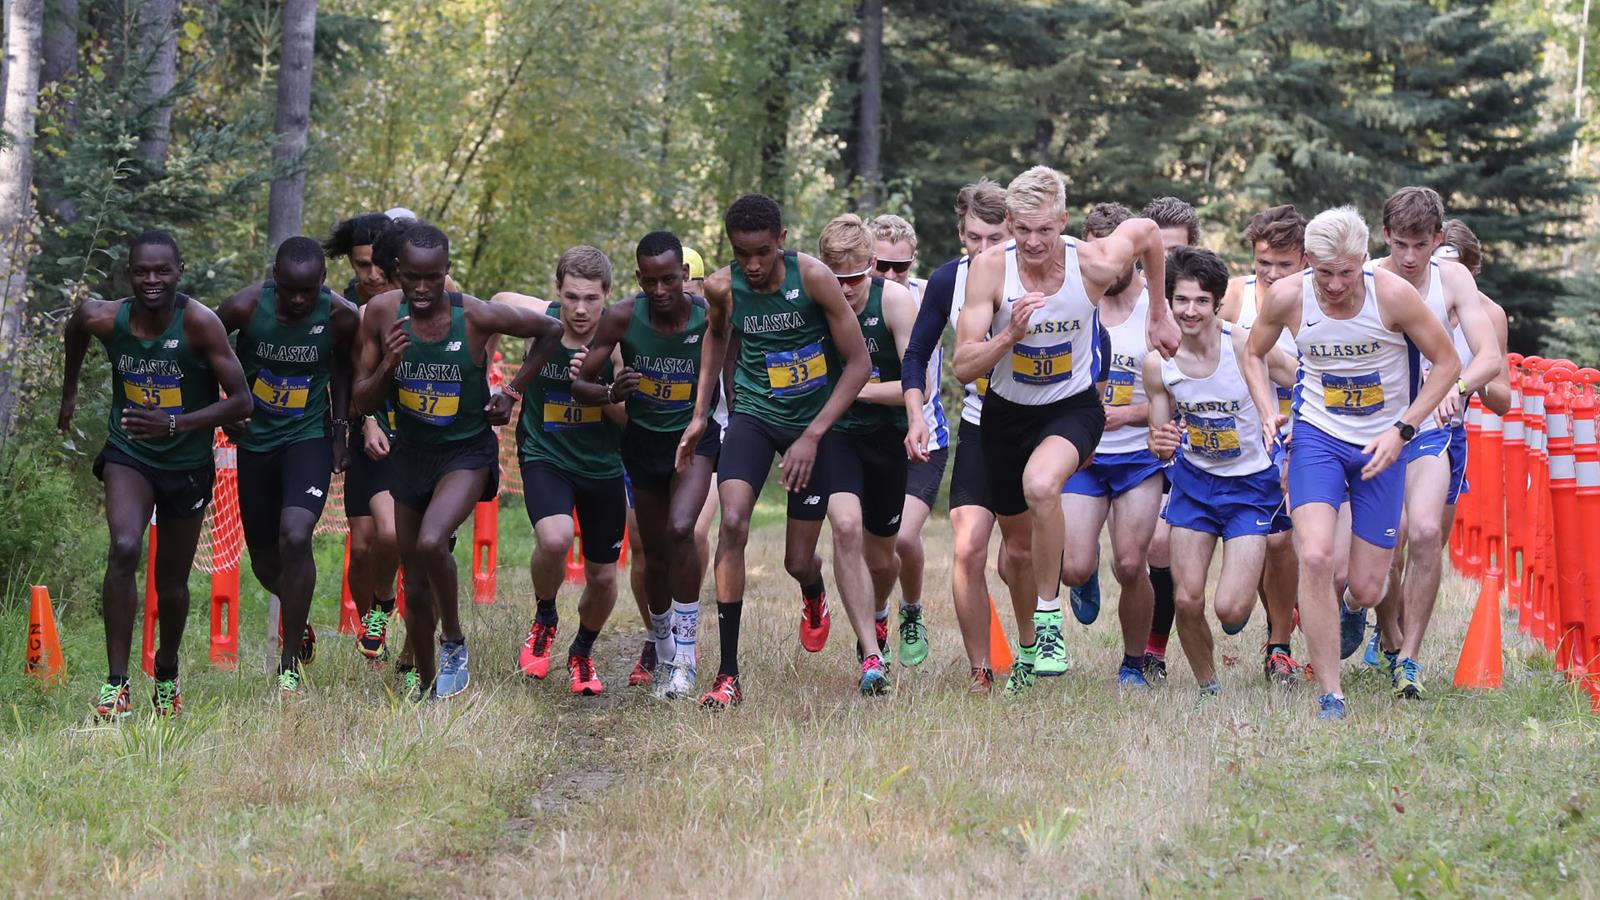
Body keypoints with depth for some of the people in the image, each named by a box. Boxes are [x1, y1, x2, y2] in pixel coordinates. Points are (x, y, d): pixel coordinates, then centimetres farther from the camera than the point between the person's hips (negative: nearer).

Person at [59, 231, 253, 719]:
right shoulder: (104, 318, -14)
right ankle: (116, 683, -20)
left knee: (172, 581, 12)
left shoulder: (200, 323, -23)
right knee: (123, 550, -25)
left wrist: (175, 424, -33)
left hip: (188, 463, 0)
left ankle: (167, 675, 40)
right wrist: (69, 393, 22)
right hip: (129, 453, 1)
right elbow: (76, 328, 12)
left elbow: (241, 401, -22)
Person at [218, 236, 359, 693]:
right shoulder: (245, 307, -18)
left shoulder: (341, 317, -15)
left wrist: (341, 428, 5)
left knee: (295, 537, -23)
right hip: (255, 438, 2)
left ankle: (290, 664, -11)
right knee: (264, 558, 9)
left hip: (309, 437, -2)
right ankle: (298, 615, 45)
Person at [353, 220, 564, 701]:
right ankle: (427, 689, 28)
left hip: (468, 450, -4)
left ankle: (454, 642, -6)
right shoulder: (383, 312, -11)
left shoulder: (477, 316, -19)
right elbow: (363, 403, -6)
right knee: (416, 587, 10)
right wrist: (388, 364, -24)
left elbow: (550, 331, -1)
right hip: (411, 452, 4)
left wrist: (513, 392, -3)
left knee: (431, 543, -30)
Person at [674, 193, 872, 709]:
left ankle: (814, 596, 46)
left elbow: (858, 363, -14)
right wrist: (700, 414, 11)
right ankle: (727, 676, -19)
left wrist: (812, 436, -19)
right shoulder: (722, 287, -11)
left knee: (798, 560, 3)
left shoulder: (813, 277, -21)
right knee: (732, 524, -23)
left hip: (813, 421, -1)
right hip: (753, 415, 2)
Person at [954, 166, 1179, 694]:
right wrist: (1008, 335, -38)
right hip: (1007, 412, 3)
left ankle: (1049, 623, -20)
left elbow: (1147, 231, 3)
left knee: (1040, 485, -35)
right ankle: (1028, 651, 40)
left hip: (1073, 408, -3)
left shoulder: (1094, 265, -20)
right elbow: (964, 368, -20)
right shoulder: (990, 269, -19)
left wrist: (1159, 315, 10)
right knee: (1020, 546, 14)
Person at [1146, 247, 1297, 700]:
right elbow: (1160, 438, 0)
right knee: (1187, 601, -5)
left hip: (1251, 483, -3)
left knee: (1231, 610, -12)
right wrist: (1161, 443, -25)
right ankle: (1207, 686, 20)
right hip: (1194, 480, 3)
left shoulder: (1245, 346, -21)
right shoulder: (1157, 363, -11)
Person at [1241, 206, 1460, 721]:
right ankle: (1330, 694, -16)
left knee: (1365, 590, 1)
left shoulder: (1392, 294, -17)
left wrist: (1401, 430, -14)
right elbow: (1254, 356, 9)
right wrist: (1268, 413, -9)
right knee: (1315, 557, -24)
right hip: (1318, 436, 0)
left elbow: (1447, 363, -7)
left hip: (1382, 445, 0)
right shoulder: (1287, 297, -12)